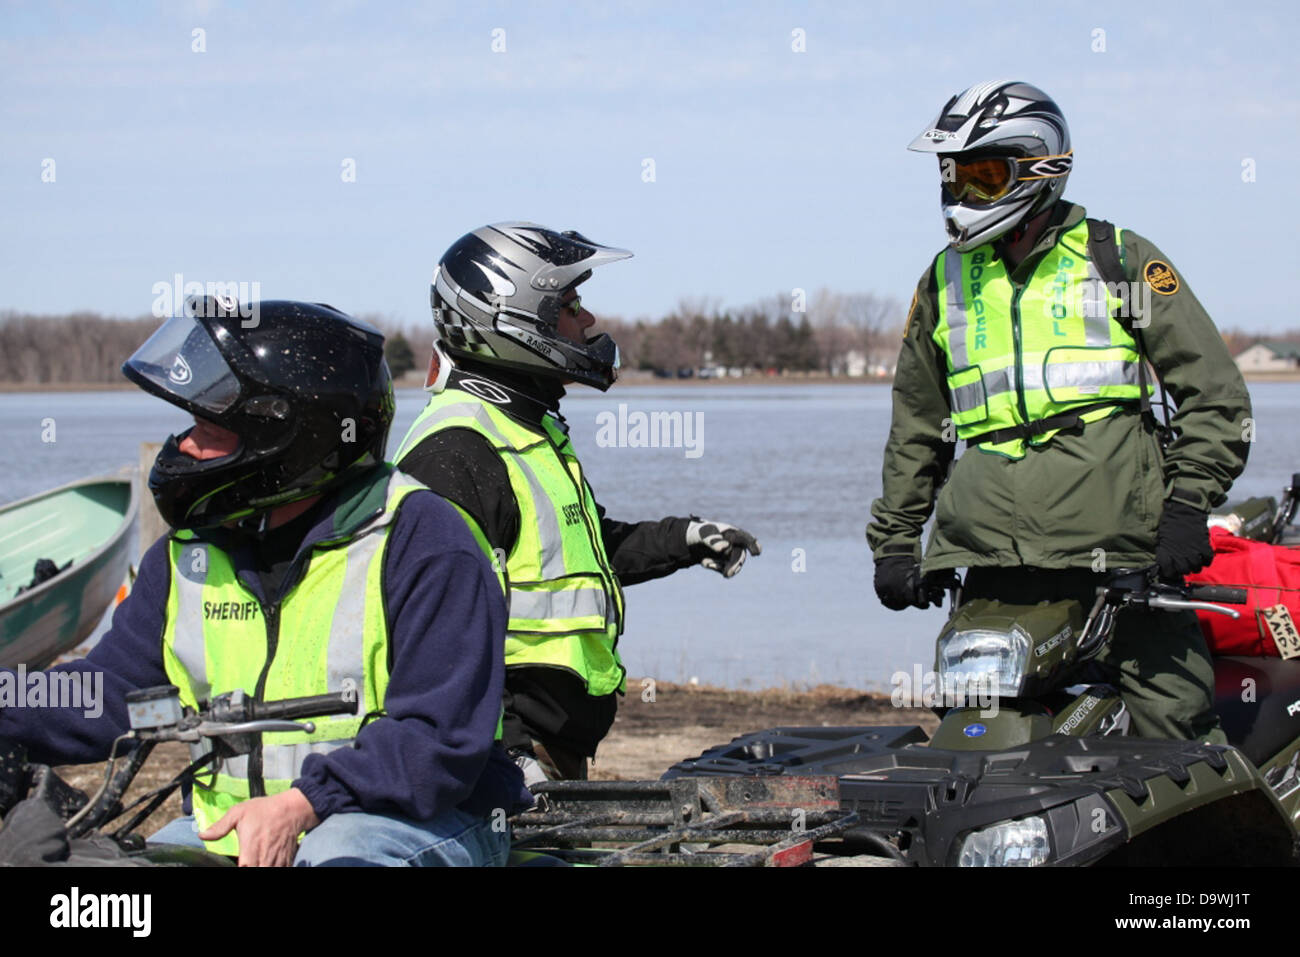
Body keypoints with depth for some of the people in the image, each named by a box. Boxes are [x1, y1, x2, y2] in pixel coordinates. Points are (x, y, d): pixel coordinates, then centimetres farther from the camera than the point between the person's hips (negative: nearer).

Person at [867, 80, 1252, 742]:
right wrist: (895, 540, 22)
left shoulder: (1119, 261, 7)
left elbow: (1214, 395, 6)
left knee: (1179, 736, -9)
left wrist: (1188, 505, -6)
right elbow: (916, 424, 28)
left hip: (1118, 545, -4)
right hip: (989, 559, 4)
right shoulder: (945, 282, 19)